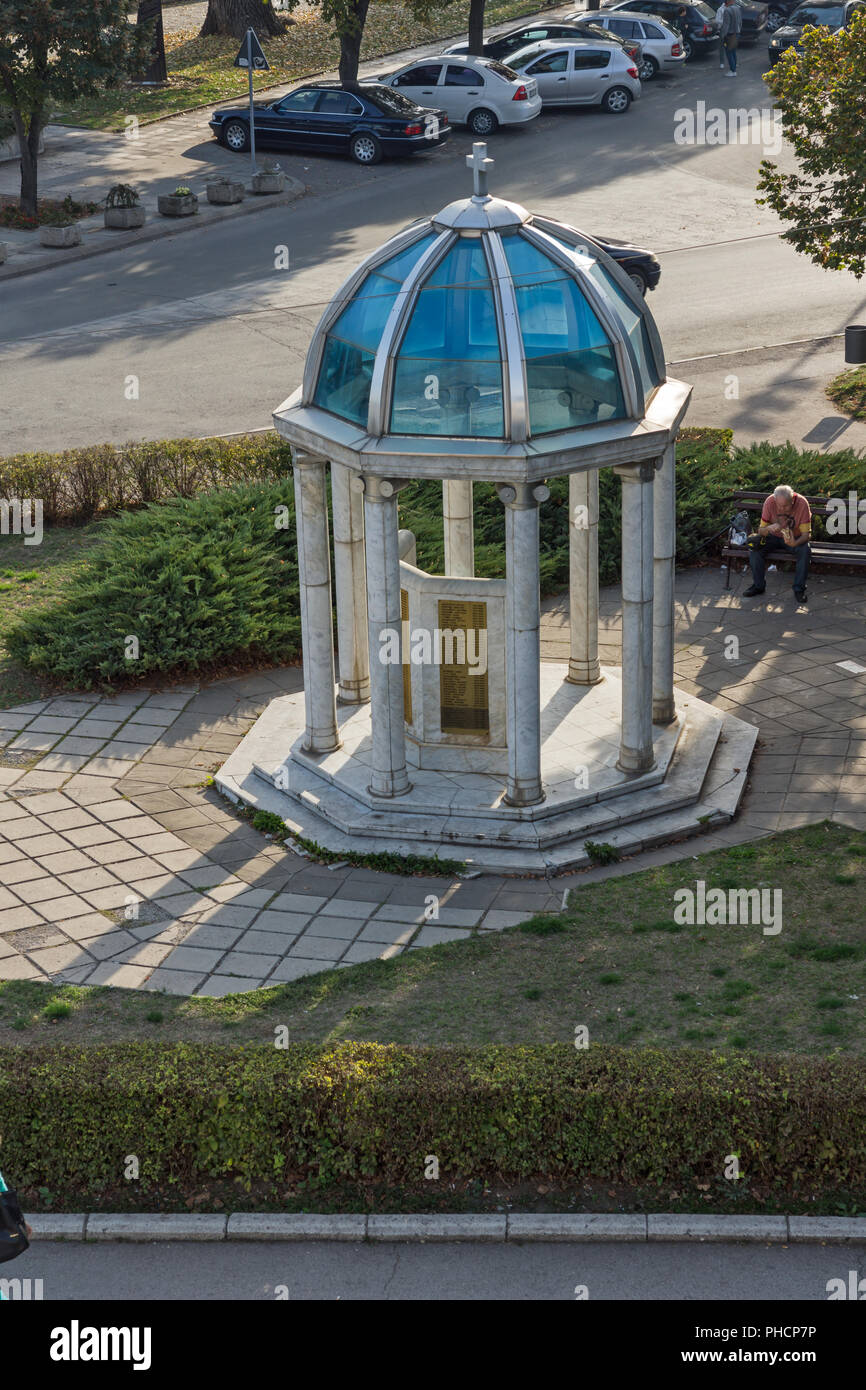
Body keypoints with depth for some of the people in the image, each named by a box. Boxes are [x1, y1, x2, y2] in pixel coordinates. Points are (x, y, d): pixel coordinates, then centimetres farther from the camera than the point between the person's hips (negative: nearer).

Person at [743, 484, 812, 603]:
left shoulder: (802, 503, -25)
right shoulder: (770, 502, -21)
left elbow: (806, 534, -22)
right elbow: (760, 530, -13)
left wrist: (795, 543, -44)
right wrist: (768, 529, -39)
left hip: (795, 539, -2)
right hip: (774, 537, 2)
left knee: (805, 550, -33)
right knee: (754, 545, -25)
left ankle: (799, 589, -17)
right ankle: (758, 585, -12)